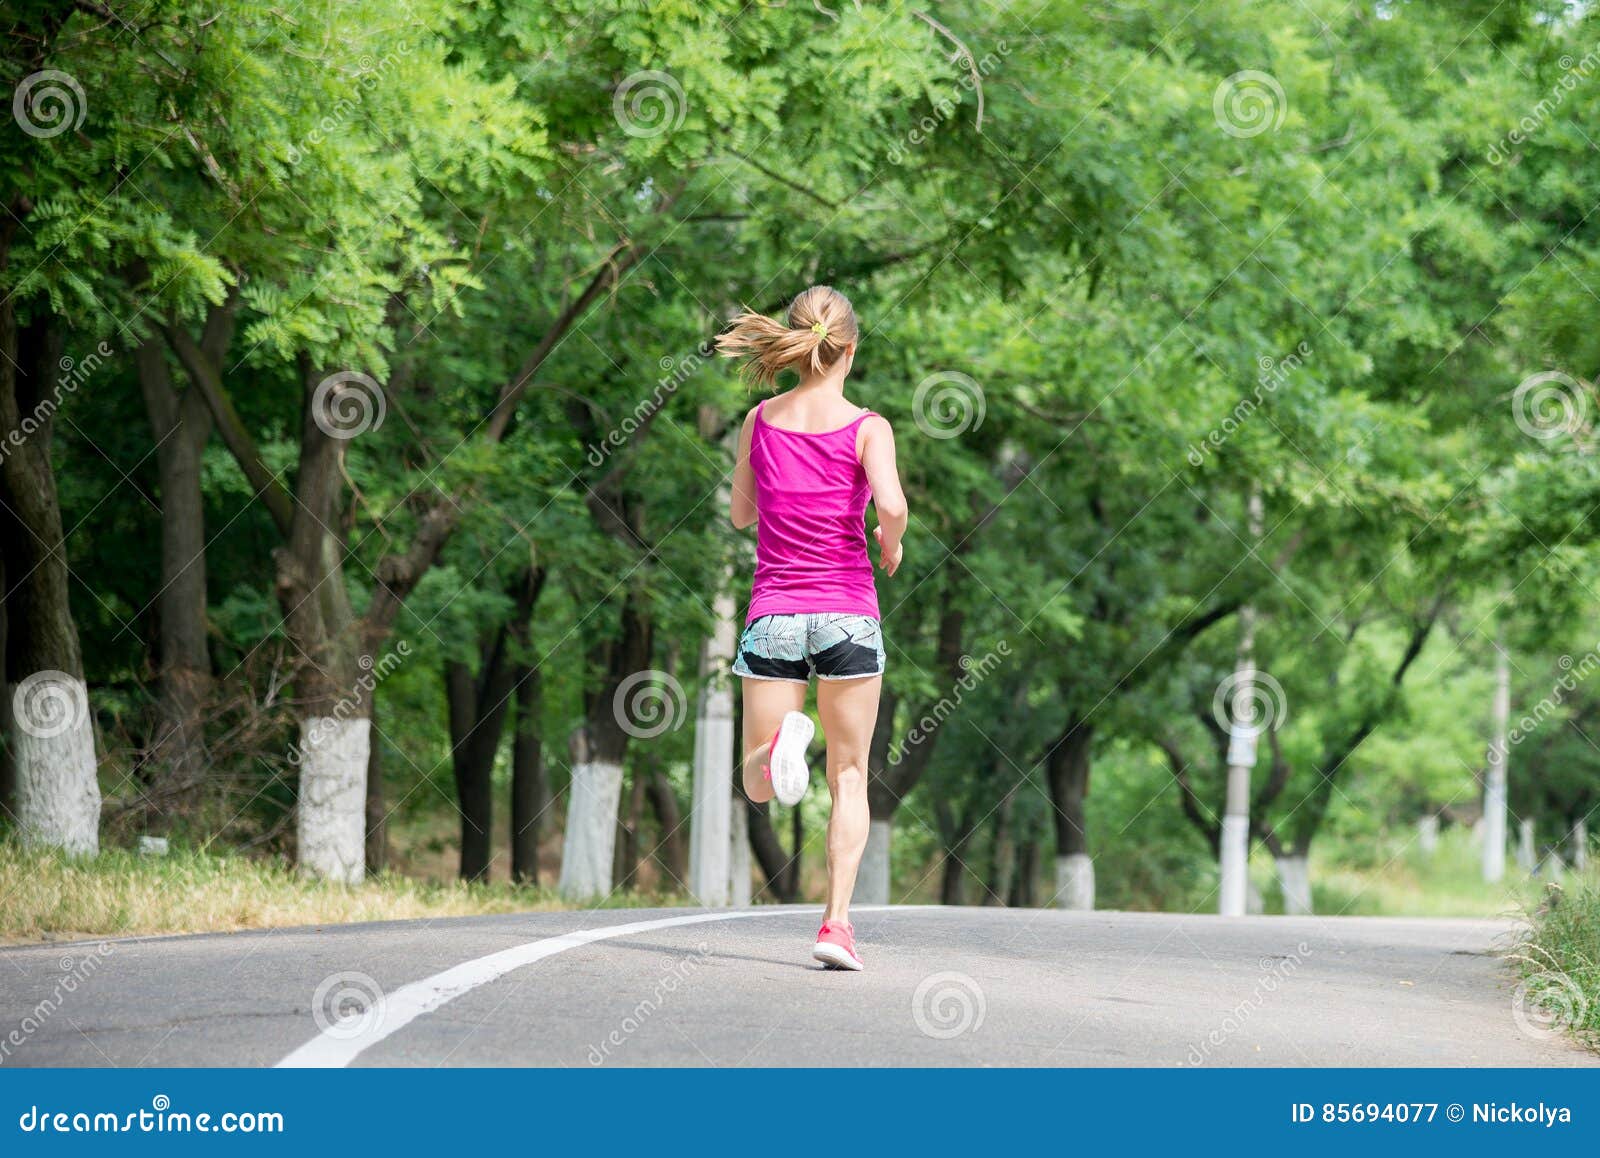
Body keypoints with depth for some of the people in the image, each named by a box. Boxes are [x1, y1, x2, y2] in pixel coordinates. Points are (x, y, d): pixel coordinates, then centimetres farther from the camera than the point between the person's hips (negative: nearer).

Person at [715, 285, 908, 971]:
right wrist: (891, 544, 0)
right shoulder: (866, 428, -5)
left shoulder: (760, 422, 4)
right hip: (848, 612, -1)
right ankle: (837, 921, -1)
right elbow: (891, 504, -20)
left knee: (759, 786, 7)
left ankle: (782, 742, -29)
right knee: (849, 777, 11)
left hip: (774, 614, 1)